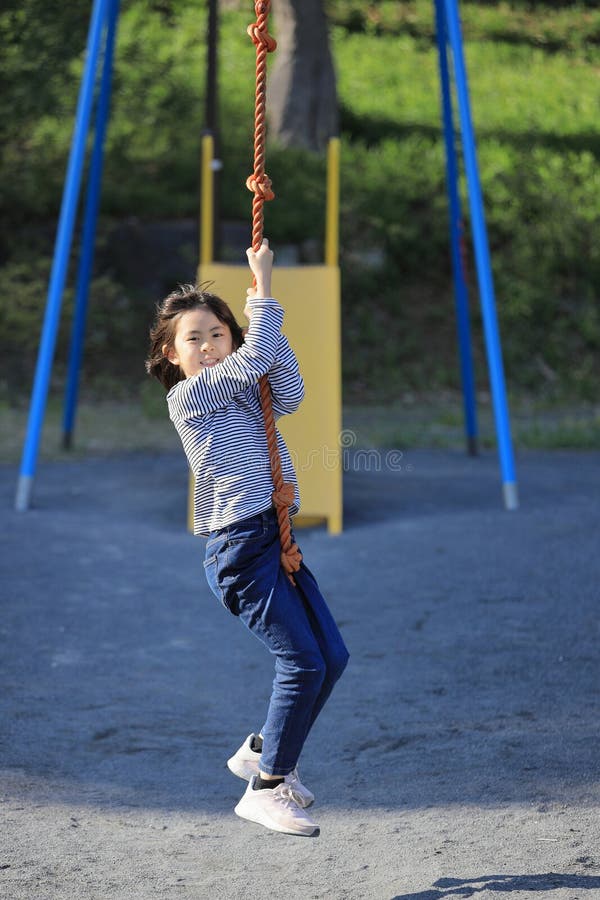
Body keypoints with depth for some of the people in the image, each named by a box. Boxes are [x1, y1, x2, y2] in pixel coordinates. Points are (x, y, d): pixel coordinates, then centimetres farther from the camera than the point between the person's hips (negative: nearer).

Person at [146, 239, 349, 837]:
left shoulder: (243, 395, 17)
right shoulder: (188, 395, -4)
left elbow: (289, 393, -1)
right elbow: (253, 358, -13)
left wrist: (261, 306, -3)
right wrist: (262, 288, -5)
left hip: (276, 538, 8)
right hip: (239, 546, -8)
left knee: (332, 657, 7)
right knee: (303, 661, -12)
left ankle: (262, 750, 24)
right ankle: (265, 790, -1)